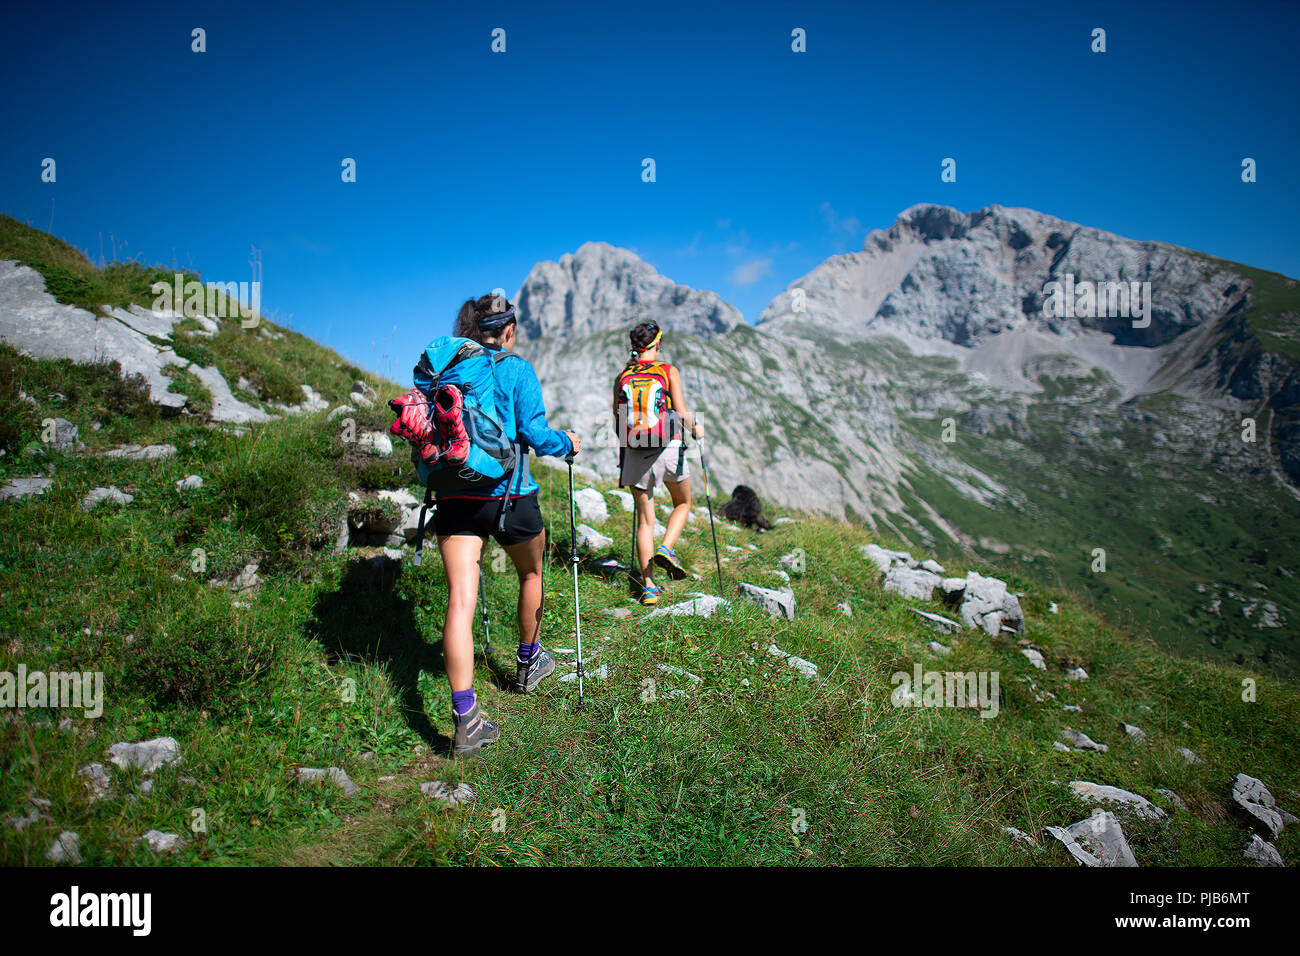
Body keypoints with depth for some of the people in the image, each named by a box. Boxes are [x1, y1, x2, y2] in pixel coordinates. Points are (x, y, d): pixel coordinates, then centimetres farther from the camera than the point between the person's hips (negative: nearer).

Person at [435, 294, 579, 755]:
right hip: (507, 493, -3)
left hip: (453, 495, 3)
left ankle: (465, 718, -10)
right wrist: (567, 443, 7)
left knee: (461, 599, -4)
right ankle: (528, 662, 43)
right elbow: (534, 432, -12)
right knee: (530, 573, 24)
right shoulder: (516, 370, -4)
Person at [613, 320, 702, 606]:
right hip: (668, 448, -2)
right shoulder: (668, 371, -1)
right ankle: (665, 549, -2)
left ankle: (648, 587, 5)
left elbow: (617, 423, 9)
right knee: (682, 503, 22)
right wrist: (695, 427, 12)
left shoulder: (621, 377, 7)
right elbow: (682, 413, -8)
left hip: (634, 453, 3)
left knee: (645, 519, 8)